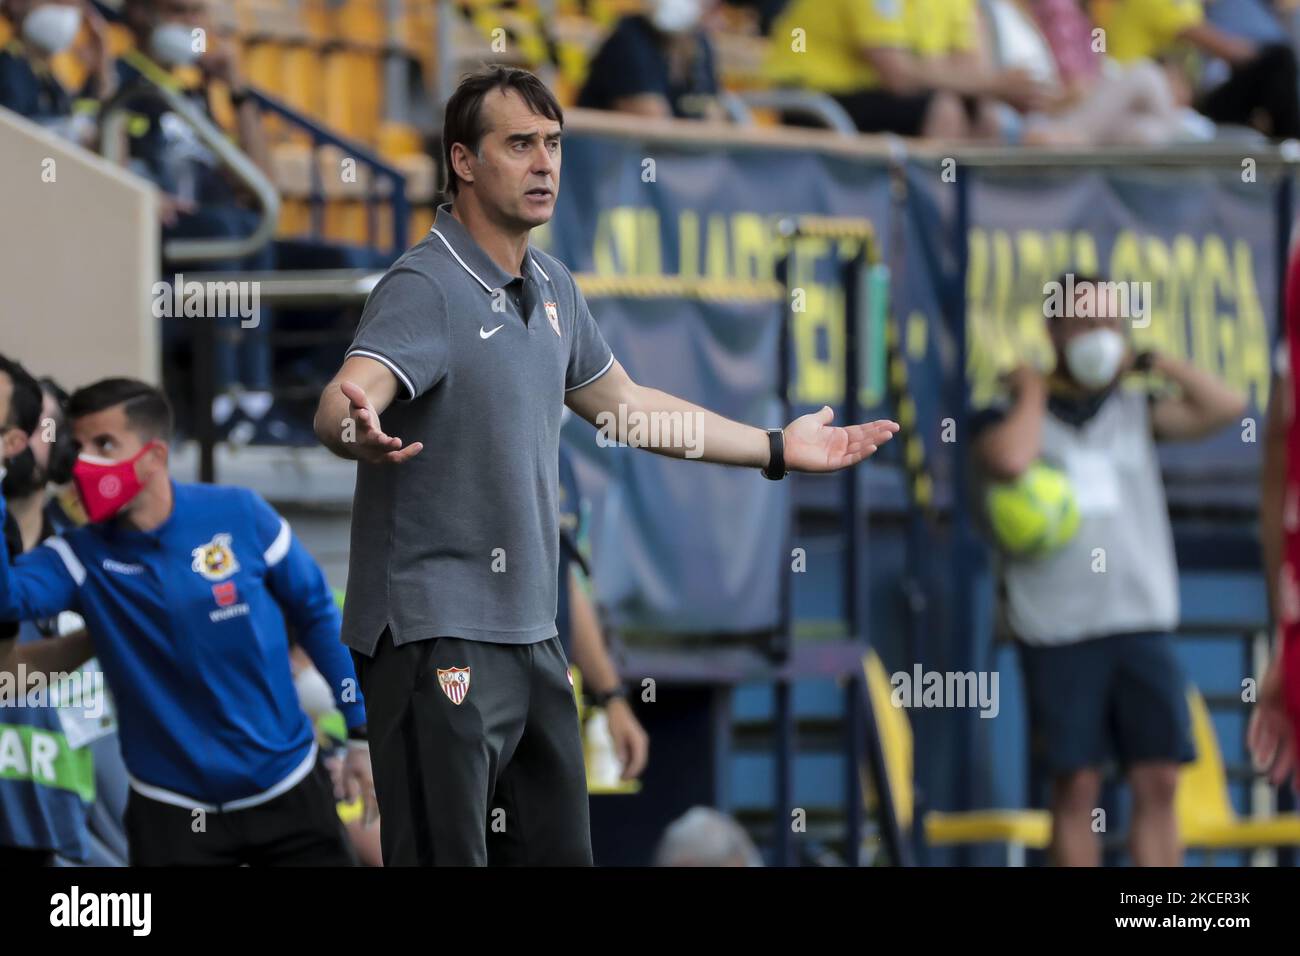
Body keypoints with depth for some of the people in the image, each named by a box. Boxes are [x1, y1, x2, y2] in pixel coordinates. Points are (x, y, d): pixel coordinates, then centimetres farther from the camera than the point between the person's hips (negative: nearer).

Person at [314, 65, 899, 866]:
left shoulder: (552, 289, 12)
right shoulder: (424, 288, -15)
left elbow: (625, 404, 28)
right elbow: (343, 405, -32)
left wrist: (778, 449, 32)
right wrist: (356, 429, -57)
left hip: (531, 634, 9)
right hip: (437, 640, -9)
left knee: (557, 850, 11)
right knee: (448, 856, -12)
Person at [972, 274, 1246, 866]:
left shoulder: (1133, 411, 14)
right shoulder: (1012, 415, 4)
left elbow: (1224, 408, 4)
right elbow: (1008, 461, -19)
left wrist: (1154, 364, 4)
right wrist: (1031, 393, -4)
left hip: (1142, 623, 3)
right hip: (1060, 630, -3)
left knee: (1158, 783, -2)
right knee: (1077, 785, -2)